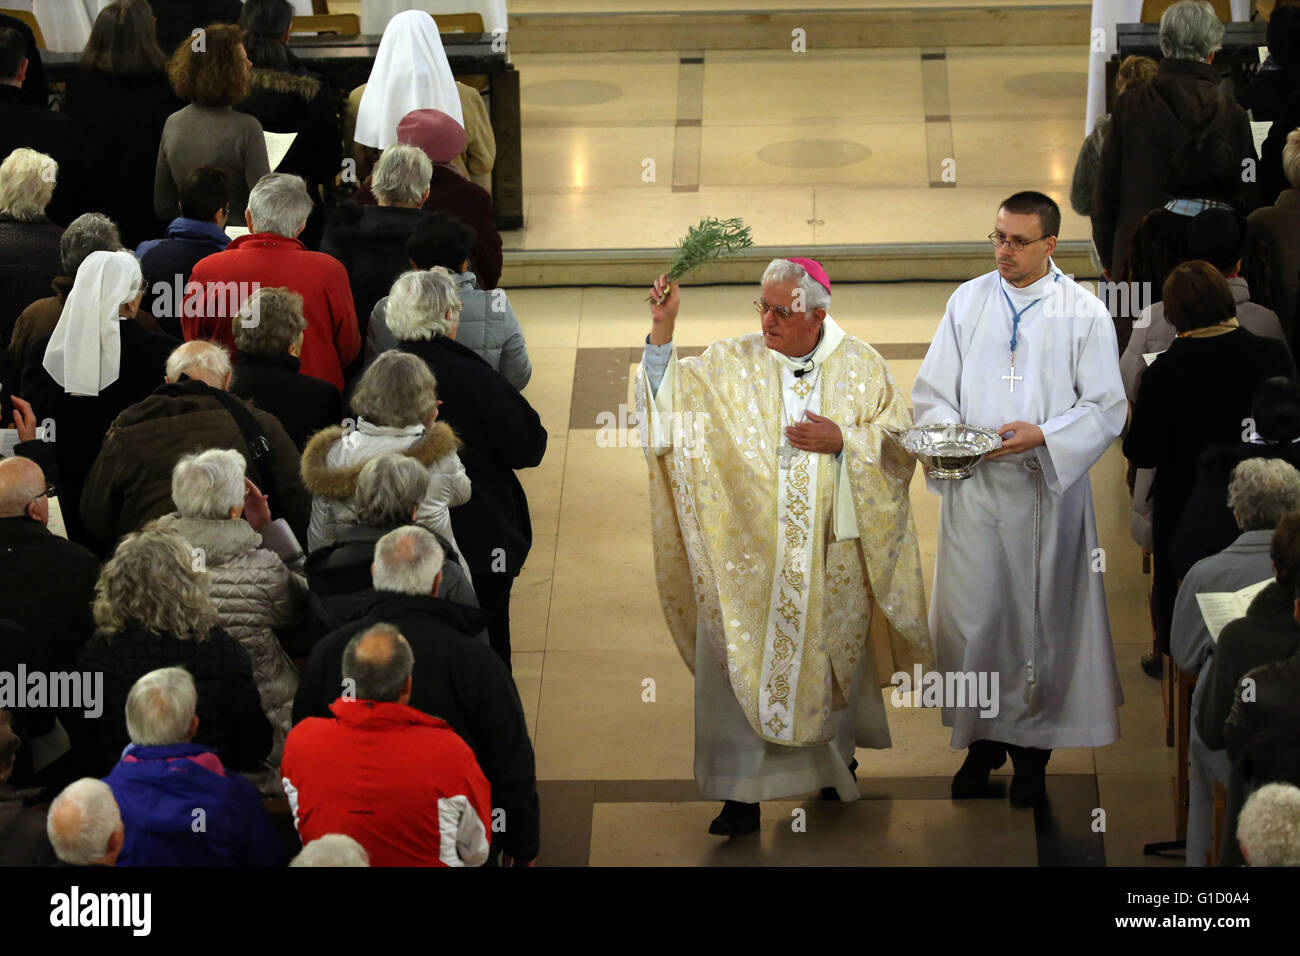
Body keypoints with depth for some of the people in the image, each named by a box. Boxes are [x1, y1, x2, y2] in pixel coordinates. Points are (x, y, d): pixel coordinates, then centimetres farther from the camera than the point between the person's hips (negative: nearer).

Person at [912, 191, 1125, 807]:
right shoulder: (968, 302, 8)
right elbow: (931, 390, 10)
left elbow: (1106, 409, -2)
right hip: (973, 487, 2)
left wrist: (1044, 436, -17)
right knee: (971, 614, 0)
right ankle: (982, 740, 15)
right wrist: (948, 431, -11)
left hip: (1046, 491, -2)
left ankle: (1032, 747, 14)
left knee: (1039, 616, 2)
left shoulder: (1084, 314, 0)